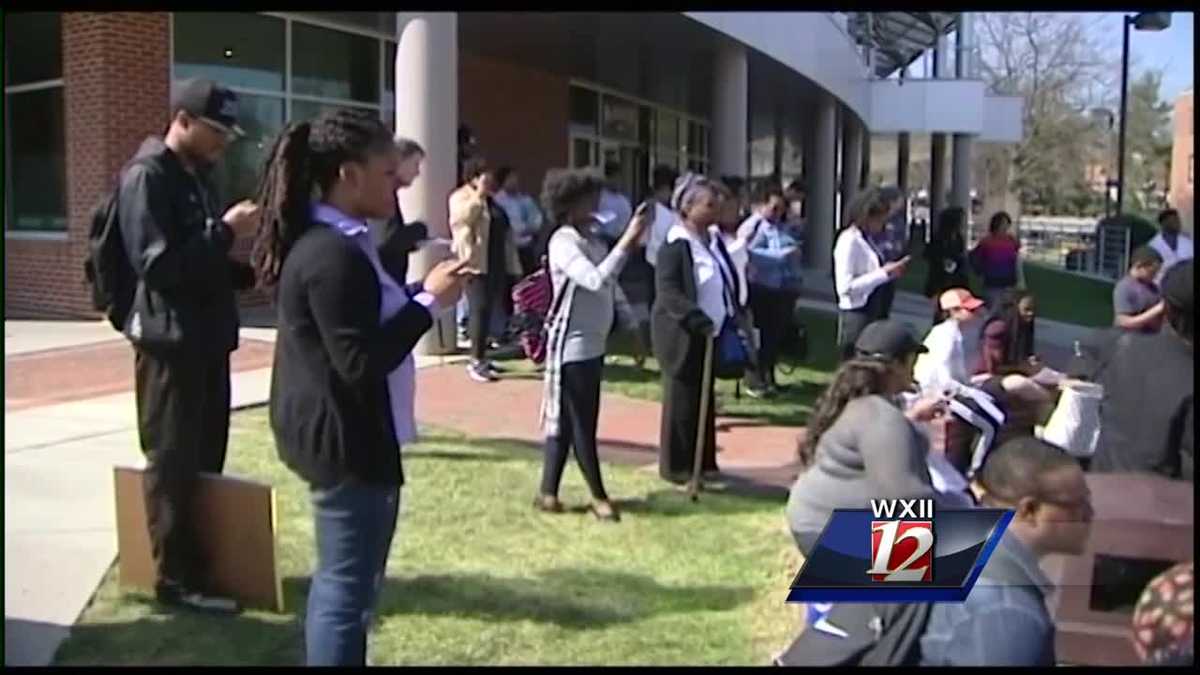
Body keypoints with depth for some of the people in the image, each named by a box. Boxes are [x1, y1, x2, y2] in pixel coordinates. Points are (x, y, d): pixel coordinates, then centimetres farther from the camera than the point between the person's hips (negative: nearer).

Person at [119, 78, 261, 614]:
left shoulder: (196, 175, 15)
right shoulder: (148, 175, -12)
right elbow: (158, 264, -22)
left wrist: (248, 274, 4)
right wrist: (225, 231, -21)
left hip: (206, 338, 9)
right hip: (170, 341, -9)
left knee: (207, 457, 12)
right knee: (173, 461, -2)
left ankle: (201, 564, 22)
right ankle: (177, 578, 6)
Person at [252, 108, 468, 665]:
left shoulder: (327, 241, 10)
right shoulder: (334, 254, -23)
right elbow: (362, 362, -26)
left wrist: (422, 291, 4)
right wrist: (429, 302, -18)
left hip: (334, 433, 11)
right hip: (345, 439, -11)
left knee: (338, 579, 21)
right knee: (349, 585, 0)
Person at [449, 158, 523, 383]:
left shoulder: (491, 199, 20)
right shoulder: (461, 197, -5)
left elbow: (502, 229, 26)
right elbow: (460, 218, -27)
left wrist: (511, 264, 22)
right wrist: (479, 195, -25)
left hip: (496, 263, 8)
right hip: (476, 262, -8)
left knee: (489, 310, 10)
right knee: (480, 310, -13)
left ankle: (480, 357, 17)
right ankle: (476, 362, -13)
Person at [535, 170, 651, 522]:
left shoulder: (594, 240, 10)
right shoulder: (562, 243, -17)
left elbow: (612, 288, 18)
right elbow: (596, 280, -31)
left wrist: (634, 327, 16)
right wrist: (629, 239, -30)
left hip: (594, 344, 9)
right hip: (572, 346, -9)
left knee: (566, 421, 12)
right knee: (581, 424, 1)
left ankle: (548, 491, 19)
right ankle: (598, 495, 11)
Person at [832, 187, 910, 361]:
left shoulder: (866, 240, 9)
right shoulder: (849, 242, -15)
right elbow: (845, 287, -22)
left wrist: (890, 270, 1)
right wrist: (883, 273, -20)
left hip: (872, 314, 9)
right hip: (856, 316, -9)